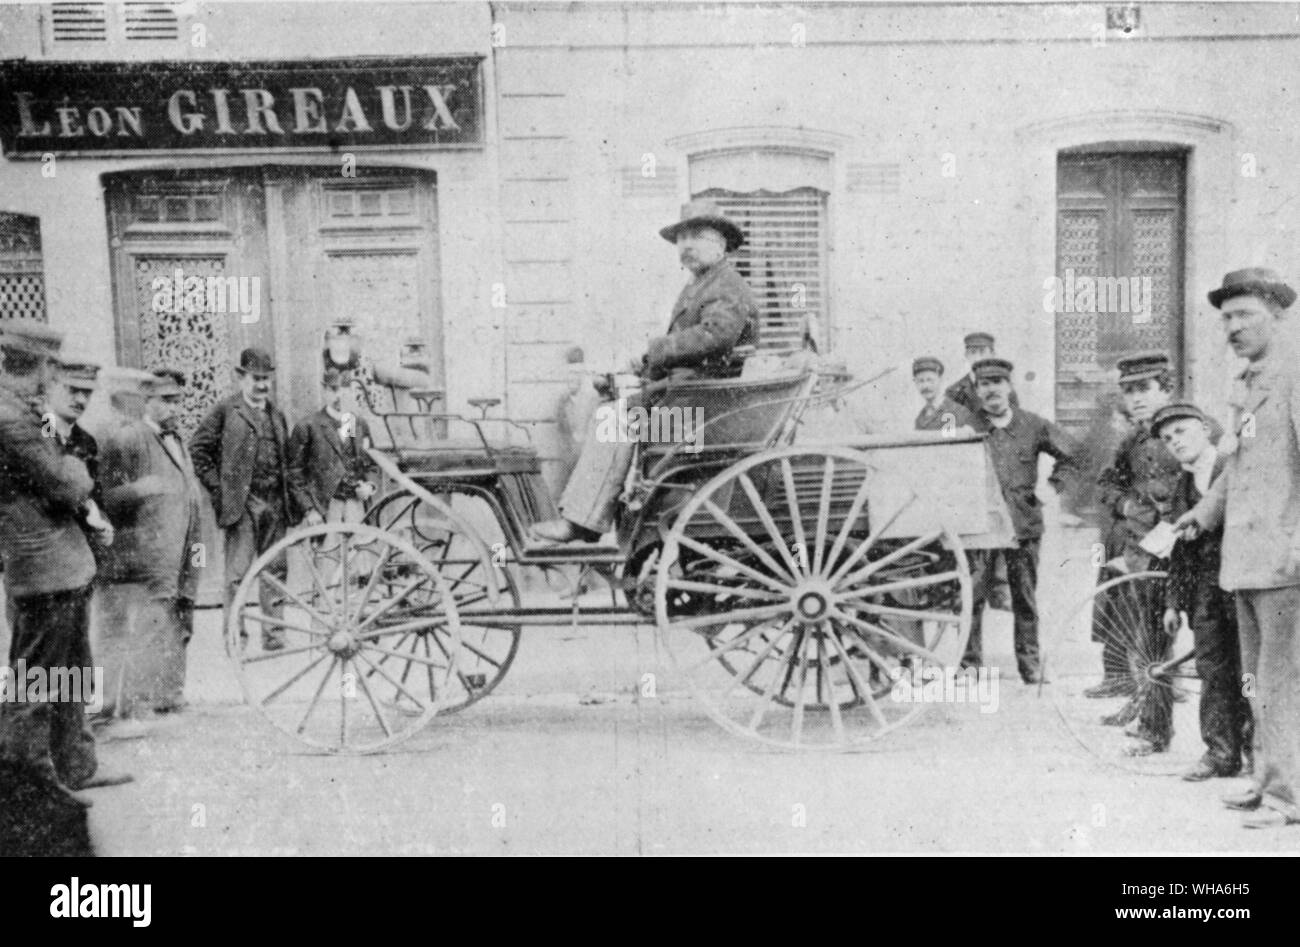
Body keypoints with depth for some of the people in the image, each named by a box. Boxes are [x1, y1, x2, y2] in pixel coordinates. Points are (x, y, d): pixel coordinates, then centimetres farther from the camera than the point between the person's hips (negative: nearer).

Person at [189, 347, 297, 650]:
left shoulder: (277, 415, 18)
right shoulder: (225, 411, 1)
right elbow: (198, 448, 0)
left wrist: (288, 496, 12)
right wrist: (217, 488, -5)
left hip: (275, 504, 5)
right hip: (241, 503, -5)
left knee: (276, 569, 6)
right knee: (238, 573, -5)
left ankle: (273, 633, 13)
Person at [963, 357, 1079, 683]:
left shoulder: (1033, 426, 4)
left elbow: (1071, 456, 15)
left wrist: (1052, 486, 6)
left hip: (1023, 523, 1)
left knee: (1025, 598, 8)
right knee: (972, 595, -2)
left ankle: (1029, 661, 18)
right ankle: (969, 660, 7)